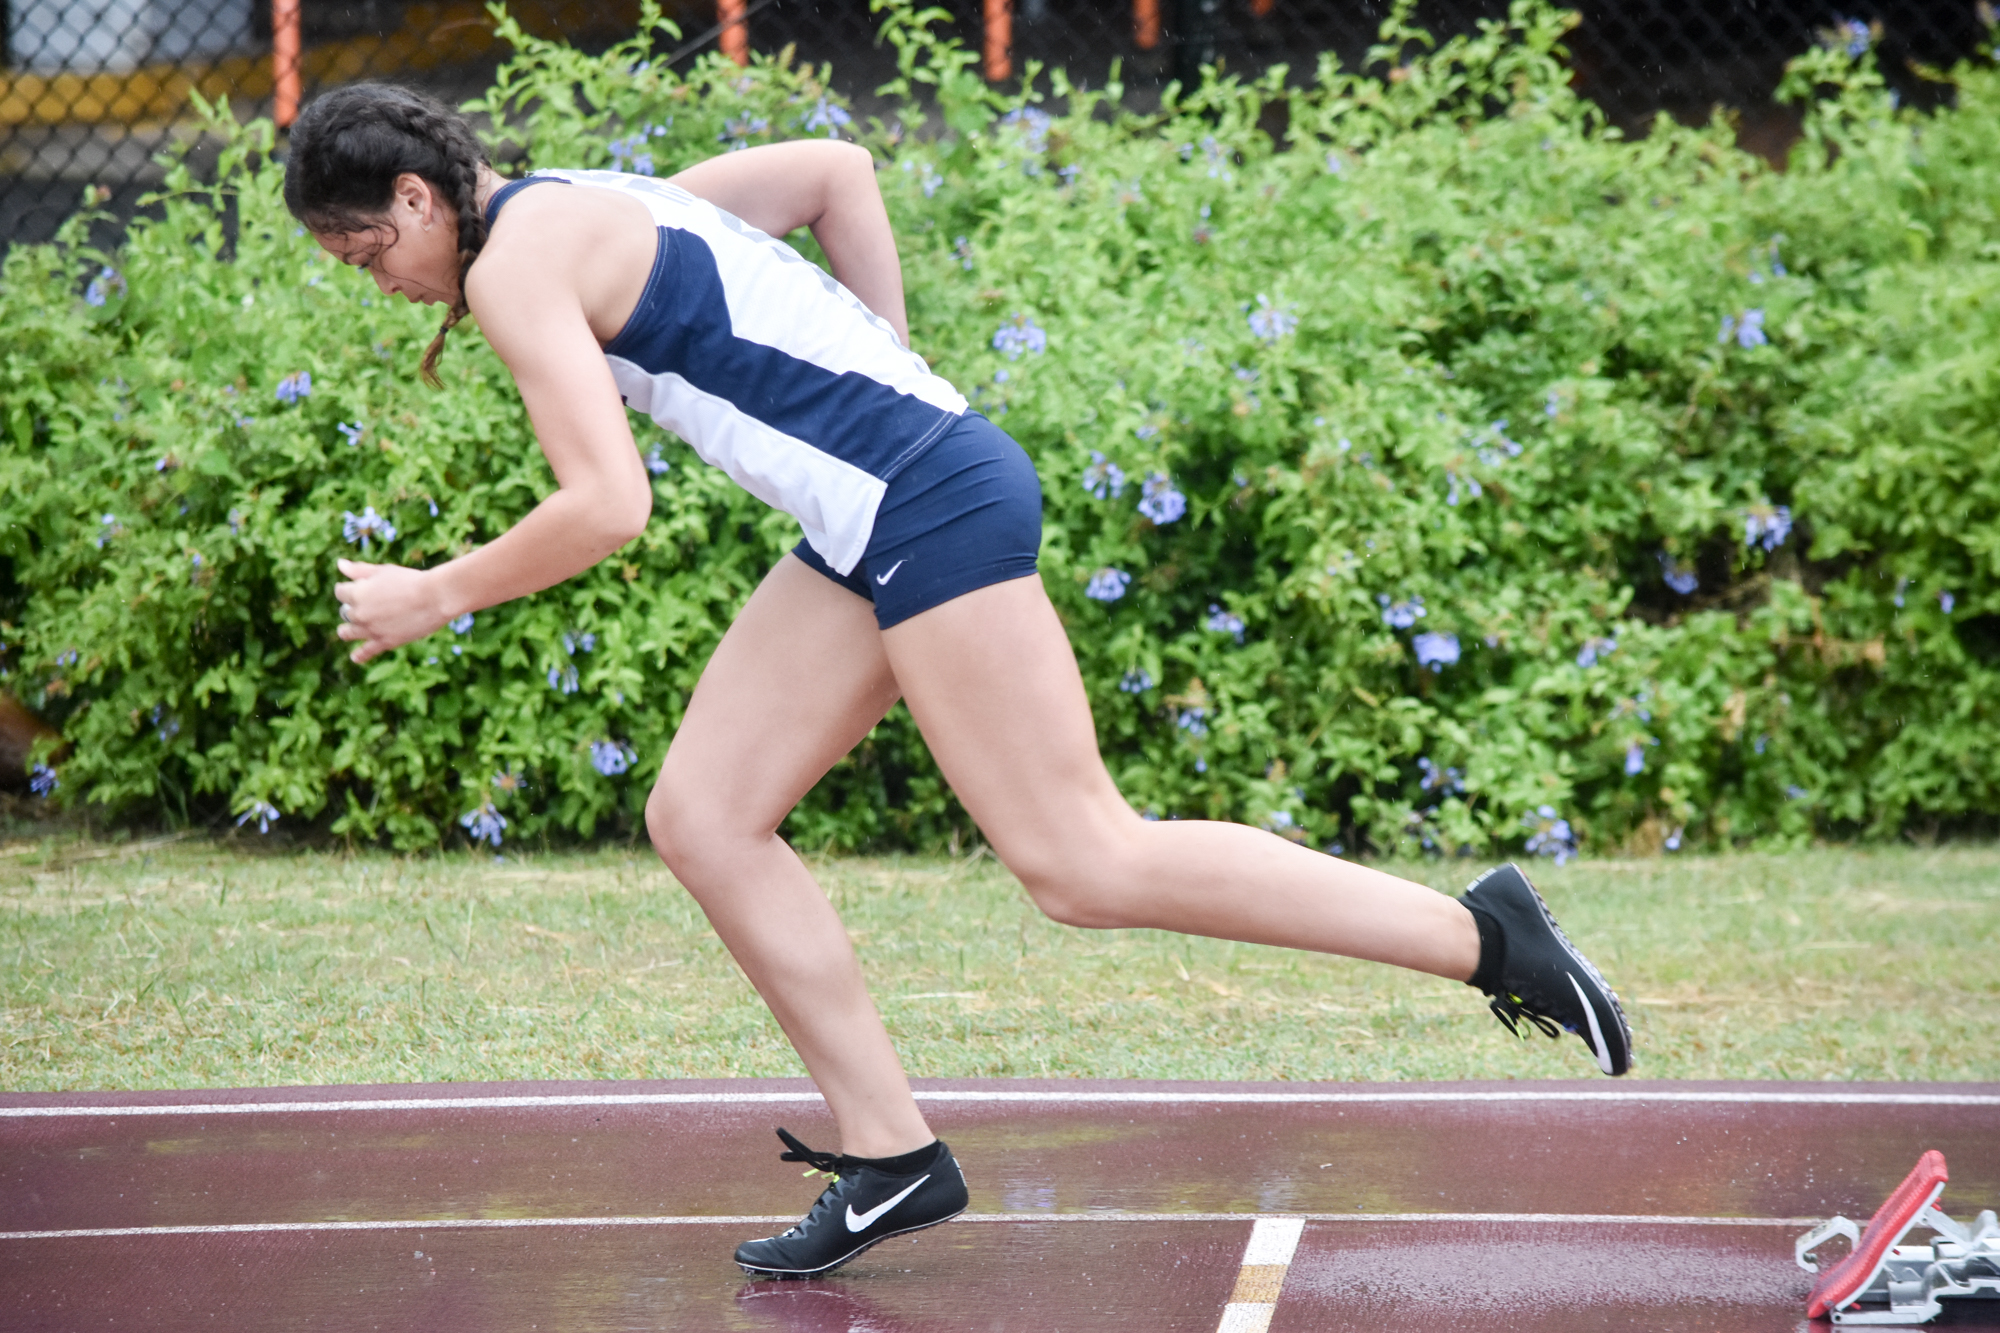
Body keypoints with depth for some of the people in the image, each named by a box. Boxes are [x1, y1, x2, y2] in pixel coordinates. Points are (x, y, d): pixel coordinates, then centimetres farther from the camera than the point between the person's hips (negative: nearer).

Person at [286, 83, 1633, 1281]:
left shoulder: (518, 263, -10)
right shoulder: (599, 206, 19)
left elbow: (608, 508, -18)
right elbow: (839, 167, 26)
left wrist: (434, 596, -4)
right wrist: (897, 381, 22)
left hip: (927, 506, -10)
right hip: (874, 520, 10)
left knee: (1082, 863, -9)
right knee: (701, 817, 7)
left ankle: (1482, 933, -4)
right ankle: (891, 1154, 7)